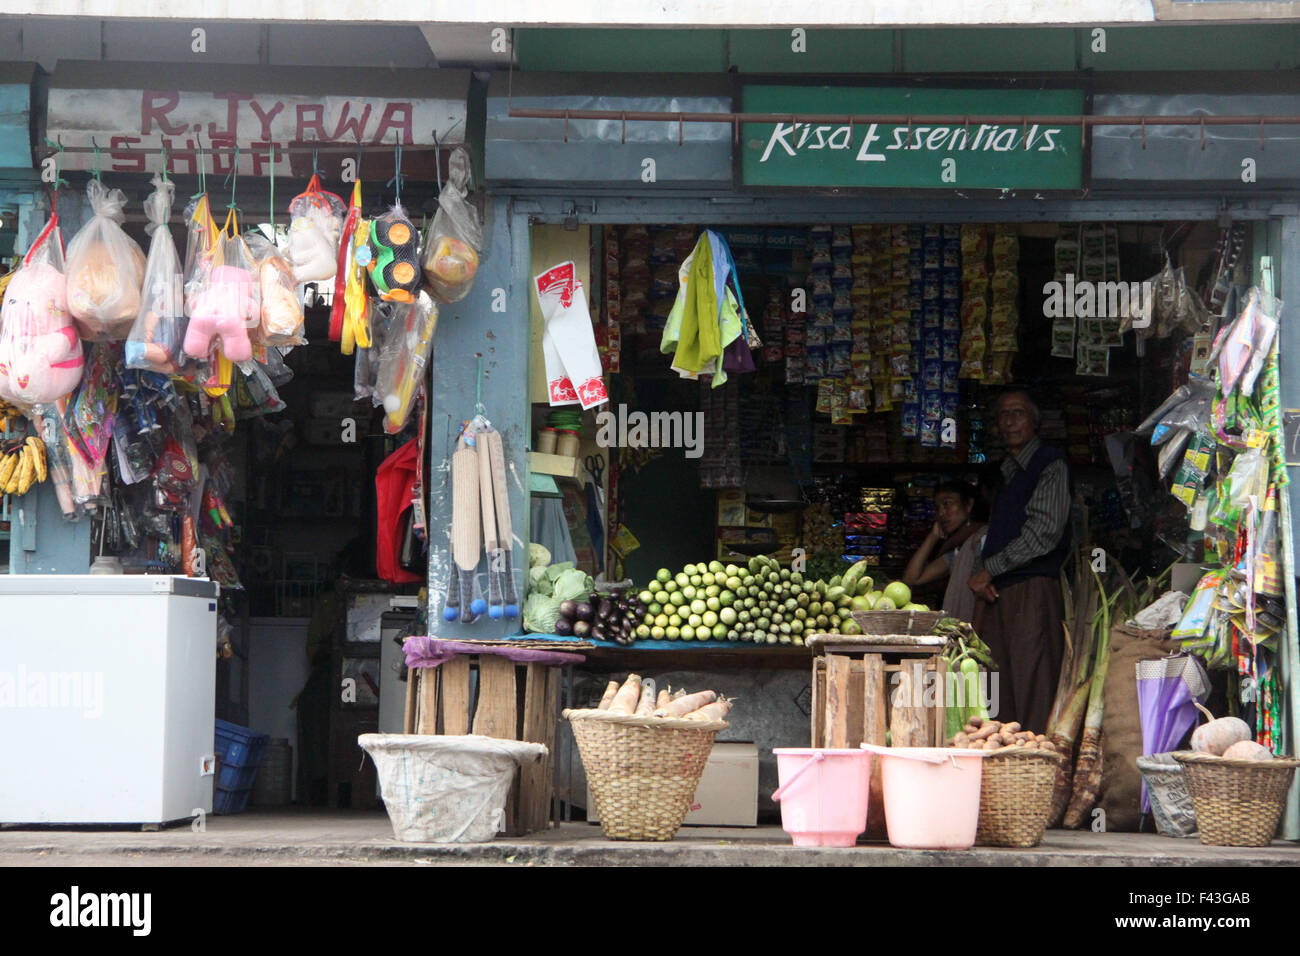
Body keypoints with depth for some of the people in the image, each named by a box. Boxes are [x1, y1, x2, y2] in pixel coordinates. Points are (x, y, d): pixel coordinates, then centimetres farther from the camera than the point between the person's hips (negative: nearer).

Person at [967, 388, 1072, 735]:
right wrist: (981, 576, 4)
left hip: (1033, 589, -7)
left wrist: (989, 569, -7)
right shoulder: (1005, 470, 23)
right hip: (995, 591, 7)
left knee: (1033, 686, -10)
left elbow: (1044, 533, -11)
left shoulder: (1050, 465, -2)